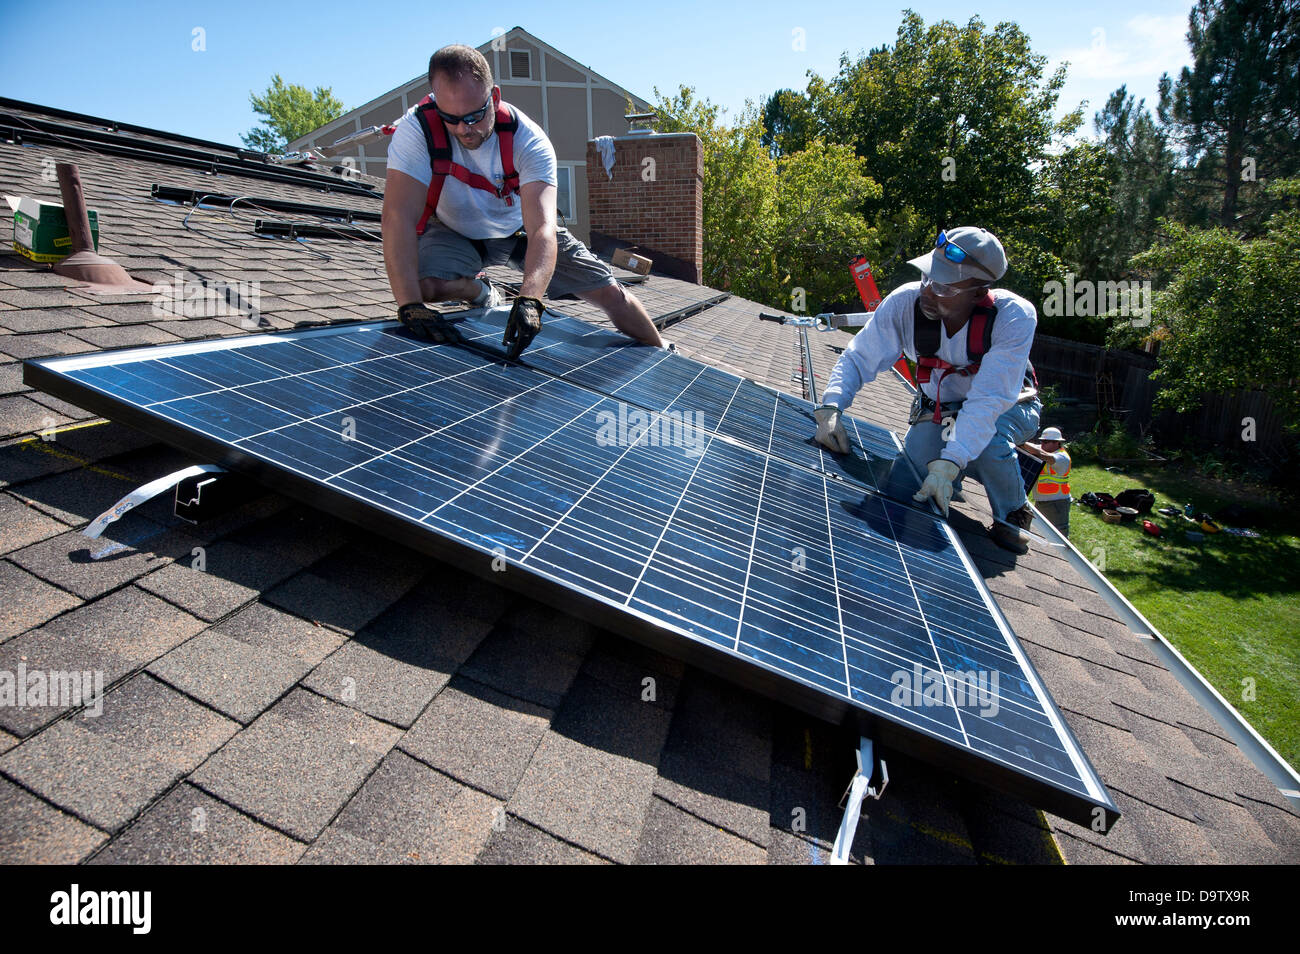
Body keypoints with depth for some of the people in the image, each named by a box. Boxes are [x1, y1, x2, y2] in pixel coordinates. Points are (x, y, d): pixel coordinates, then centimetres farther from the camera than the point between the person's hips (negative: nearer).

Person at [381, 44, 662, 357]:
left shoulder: (528, 140, -29)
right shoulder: (417, 129, -29)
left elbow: (543, 229, -43)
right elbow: (399, 217, -37)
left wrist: (529, 300, -61)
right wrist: (410, 305, -50)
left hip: (520, 227, 0)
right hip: (455, 232, 0)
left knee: (611, 294, -8)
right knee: (424, 286, -33)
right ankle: (483, 292, 5)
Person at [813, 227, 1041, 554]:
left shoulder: (1015, 316, -33)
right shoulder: (905, 303, -26)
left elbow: (990, 399, -38)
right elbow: (857, 358, -19)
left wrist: (948, 464, -48)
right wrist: (830, 409, -36)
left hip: (1007, 408, -2)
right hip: (939, 410, 3)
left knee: (987, 442, -37)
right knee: (898, 493, -12)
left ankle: (1013, 513, -3)